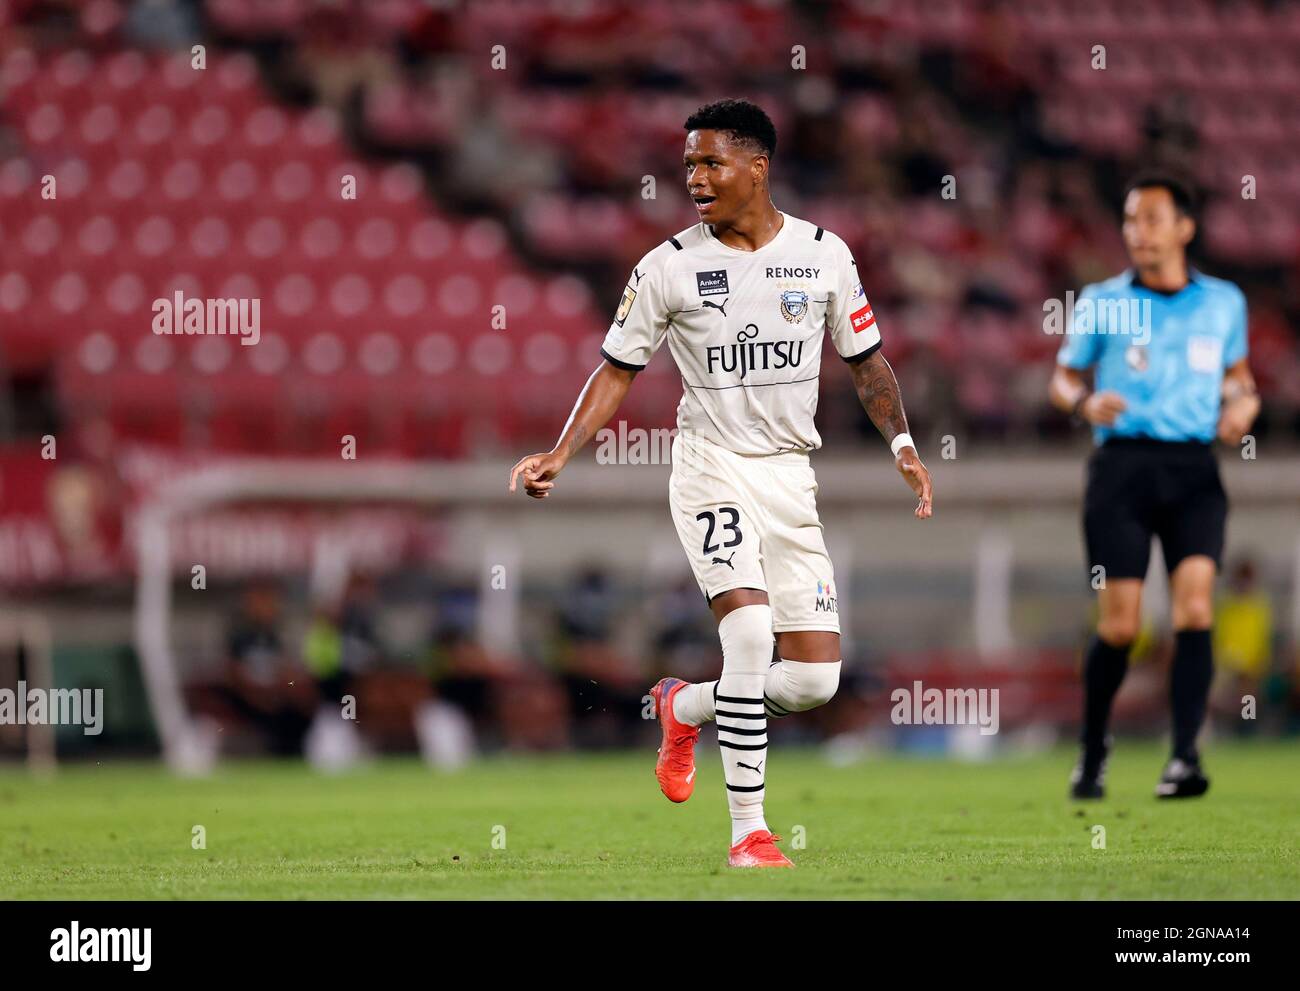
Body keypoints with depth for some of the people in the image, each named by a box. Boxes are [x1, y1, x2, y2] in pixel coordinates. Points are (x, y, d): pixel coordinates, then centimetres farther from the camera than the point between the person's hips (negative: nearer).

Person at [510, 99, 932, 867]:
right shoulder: (669, 268, -4)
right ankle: (749, 831, -16)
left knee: (816, 679, -2)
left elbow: (866, 358, 12)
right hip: (713, 466, -3)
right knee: (750, 629, -23)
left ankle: (686, 708, 28)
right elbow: (618, 371, 3)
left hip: (792, 475, 3)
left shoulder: (824, 254, 2)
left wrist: (902, 442, -1)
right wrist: (560, 456, -8)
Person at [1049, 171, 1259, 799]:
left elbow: (1237, 371, 25)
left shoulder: (1223, 302, 11)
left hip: (1194, 470, 1)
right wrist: (1085, 402, -9)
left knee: (1195, 601, -17)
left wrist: (1244, 402, 3)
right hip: (1123, 462, -1)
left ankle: (1184, 757, -19)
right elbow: (1063, 376, 13)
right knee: (1119, 623, -6)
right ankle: (1092, 750, 16)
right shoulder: (1101, 302, 6)